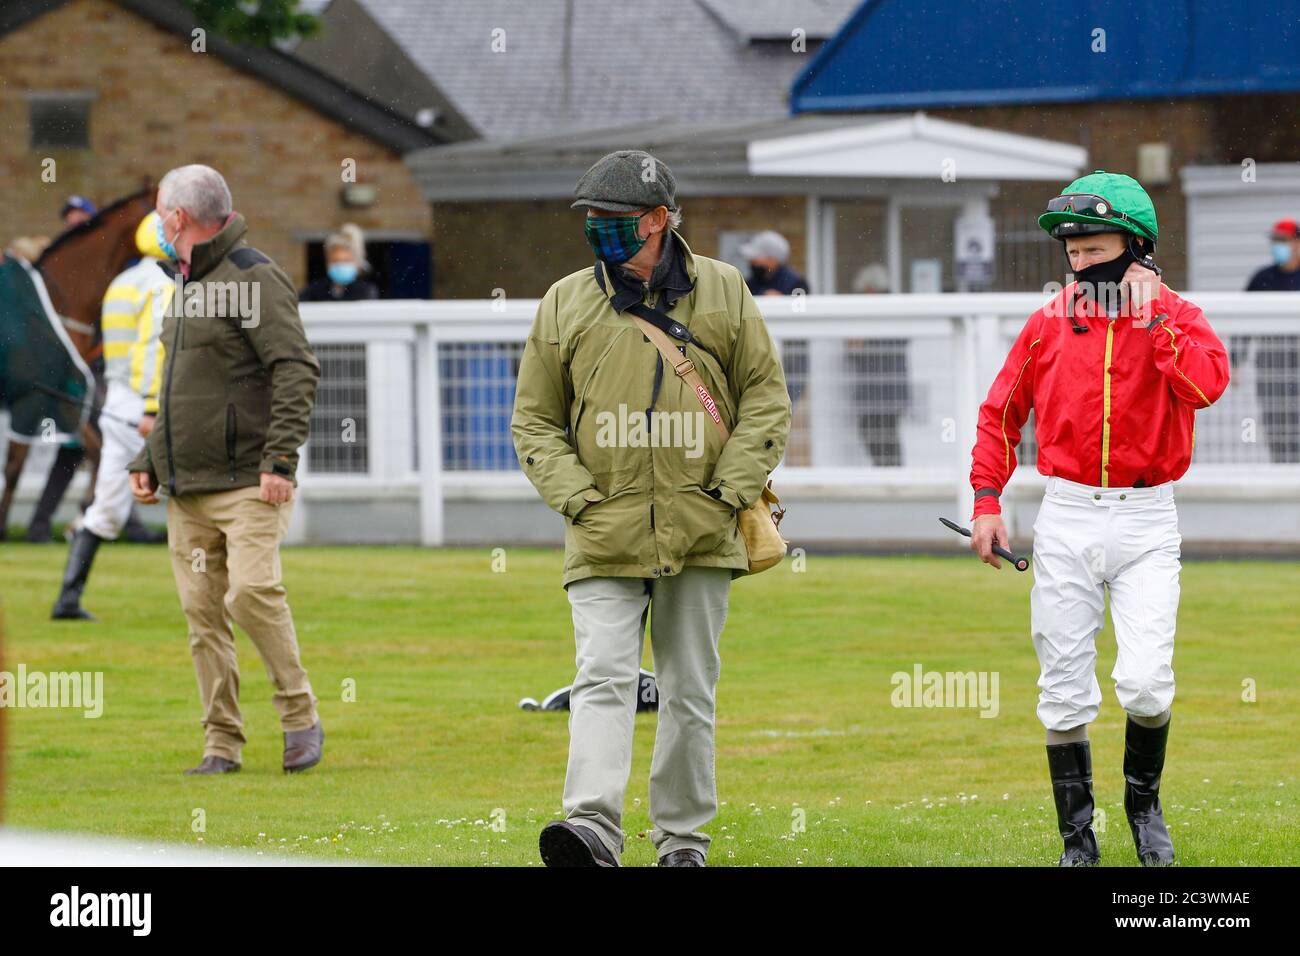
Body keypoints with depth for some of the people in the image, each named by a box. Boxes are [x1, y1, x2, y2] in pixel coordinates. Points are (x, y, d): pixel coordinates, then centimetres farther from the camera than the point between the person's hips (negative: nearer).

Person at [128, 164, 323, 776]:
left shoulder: (253, 278, -8)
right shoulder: (188, 286, 19)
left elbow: (297, 370, -16)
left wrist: (280, 459, -22)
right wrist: (147, 459, 18)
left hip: (246, 485, -8)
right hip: (185, 491, 8)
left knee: (251, 592, -21)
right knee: (202, 612, 3)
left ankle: (300, 718, -7)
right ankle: (222, 743, 5)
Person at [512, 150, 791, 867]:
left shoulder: (722, 292, 5)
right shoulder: (565, 304, 6)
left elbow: (766, 397, 9)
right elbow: (534, 420, 10)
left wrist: (731, 487, -4)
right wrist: (576, 497, -5)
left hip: (700, 533, 1)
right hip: (604, 535, -1)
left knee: (690, 692, 7)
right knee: (603, 679, -15)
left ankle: (683, 835, 16)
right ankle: (593, 827, -26)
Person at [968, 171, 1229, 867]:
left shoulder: (1176, 318, -1)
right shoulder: (1048, 324, 5)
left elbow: (1206, 384, -21)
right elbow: (1001, 412, 12)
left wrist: (1150, 315, -18)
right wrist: (986, 499, 3)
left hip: (1147, 522, -2)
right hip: (1067, 517, 2)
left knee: (1144, 682, -14)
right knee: (1064, 694, 3)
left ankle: (1144, 802, 12)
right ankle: (1077, 837, 16)